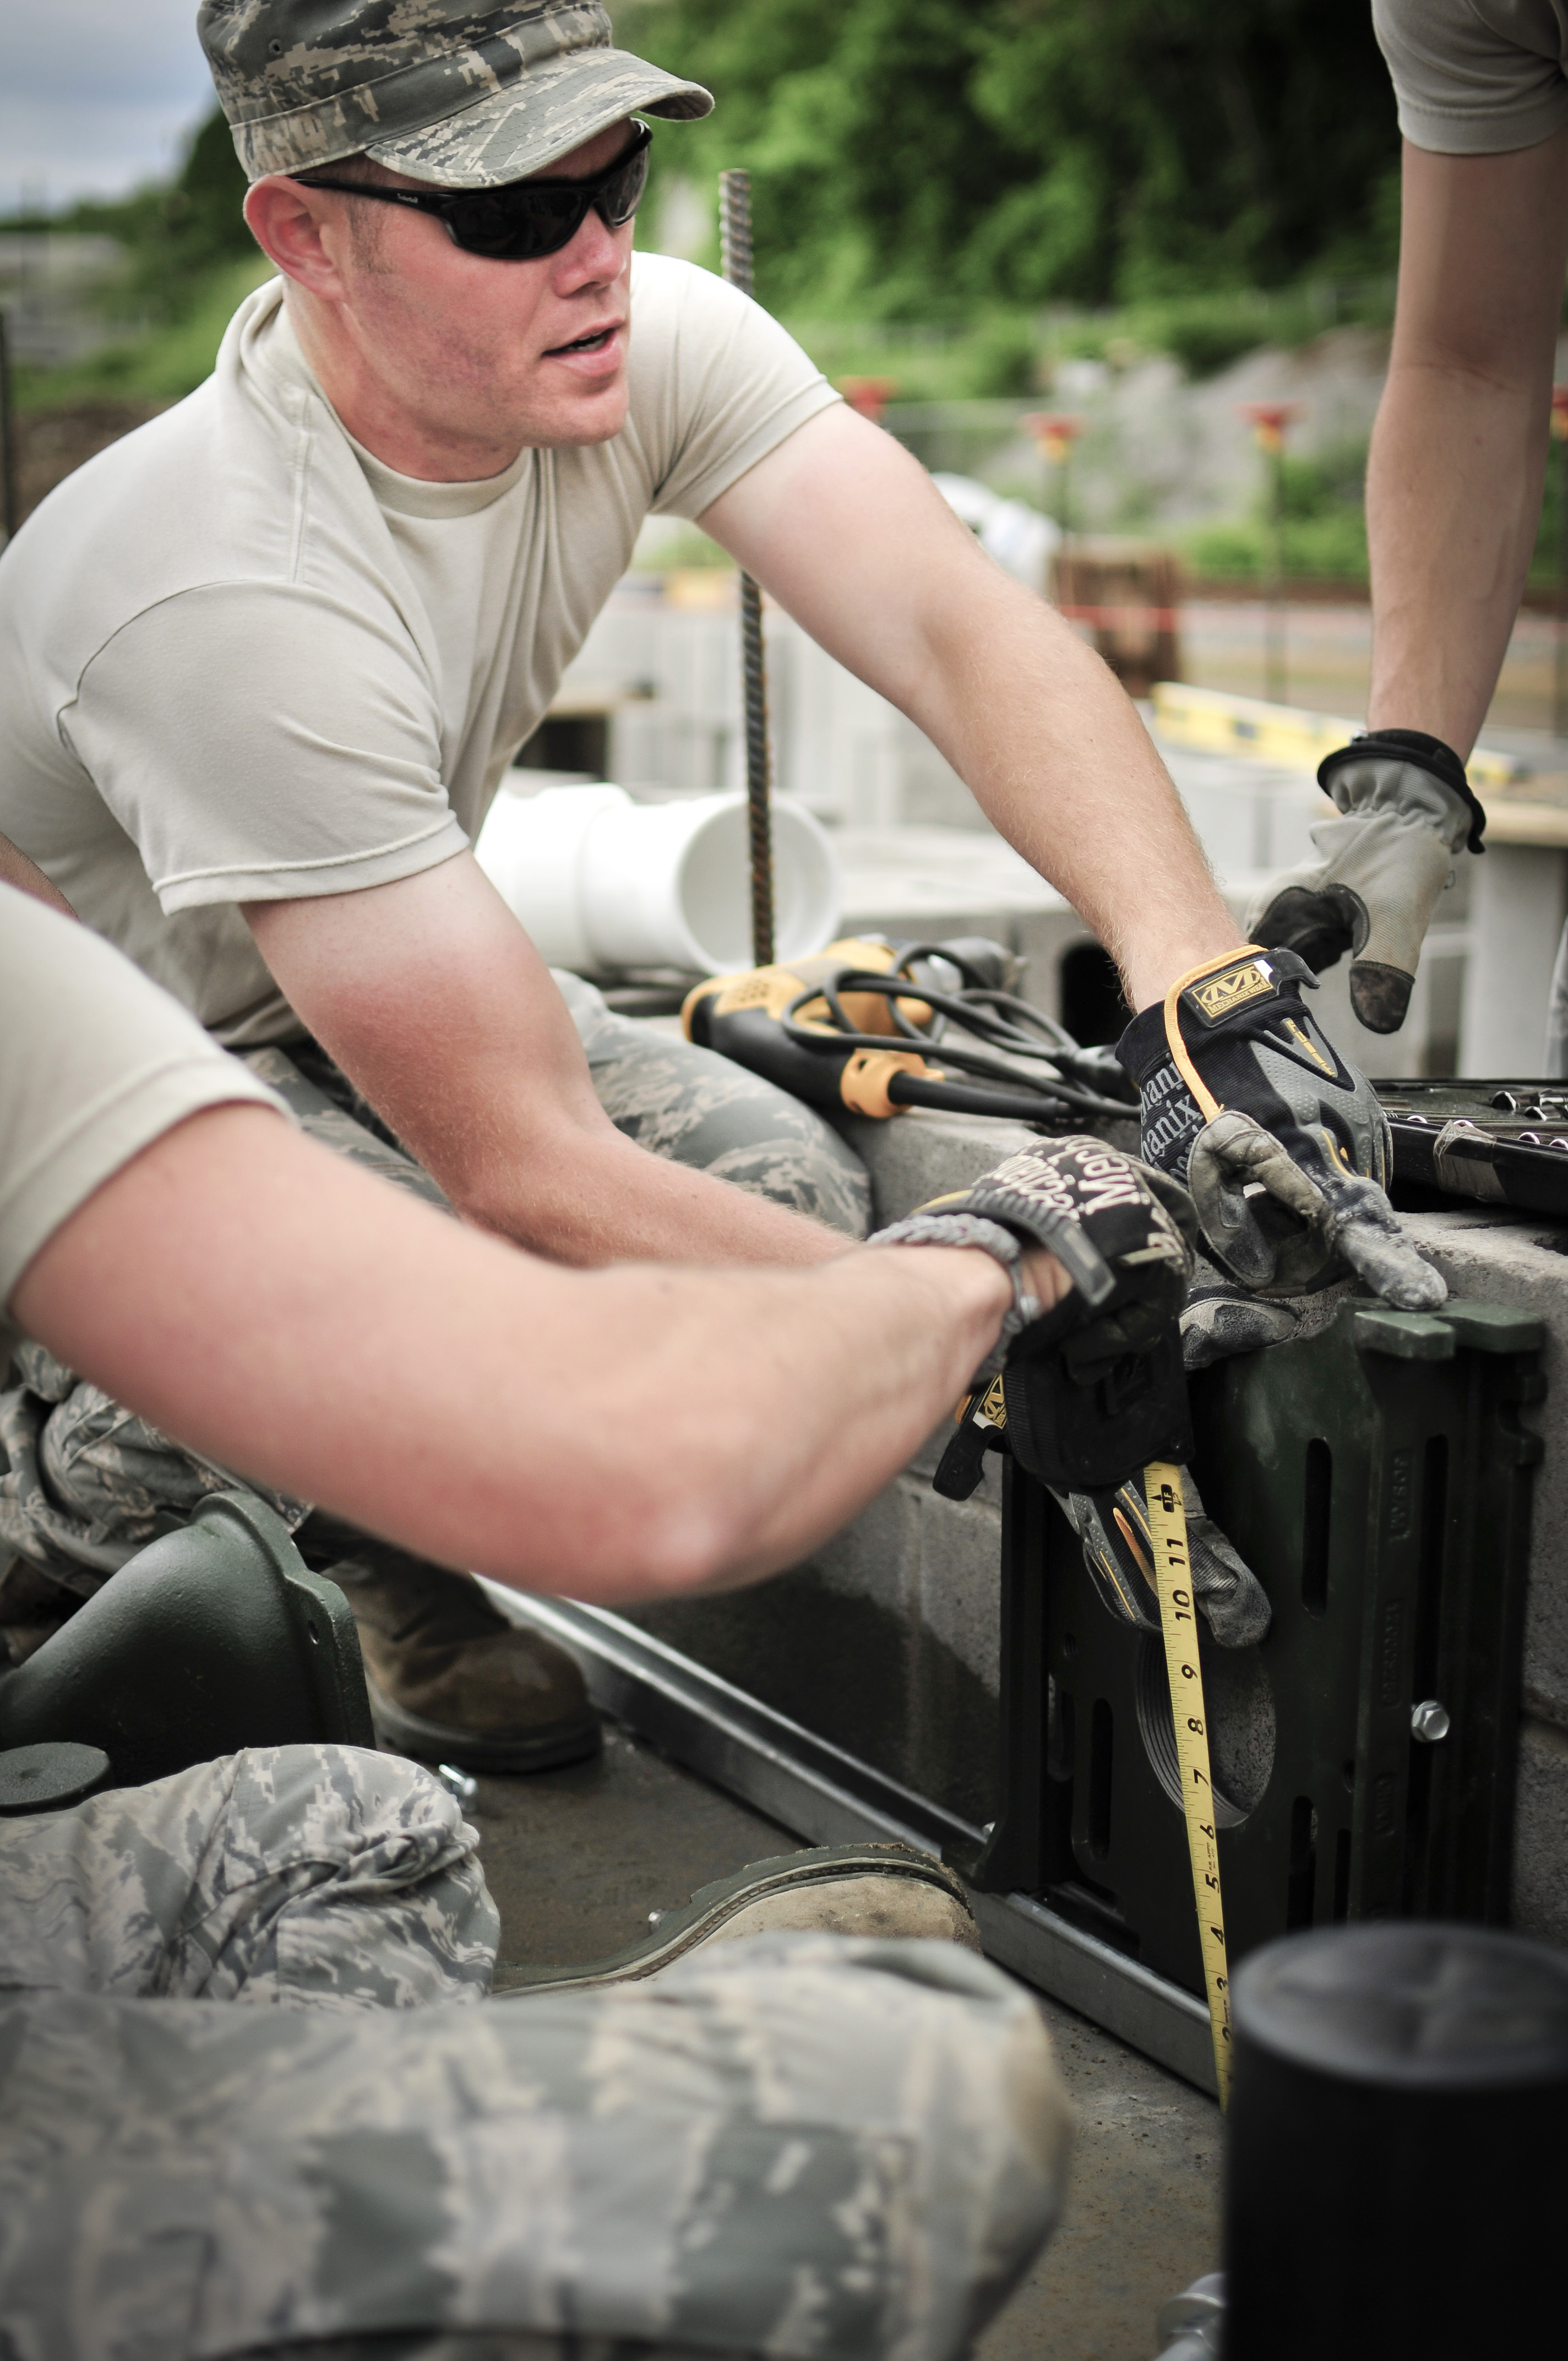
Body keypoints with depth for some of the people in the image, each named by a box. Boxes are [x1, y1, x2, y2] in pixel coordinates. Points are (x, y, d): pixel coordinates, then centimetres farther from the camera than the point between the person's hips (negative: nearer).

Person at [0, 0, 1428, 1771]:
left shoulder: (646, 341, -19)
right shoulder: (225, 593, -38)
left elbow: (961, 629, -29)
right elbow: (527, 1170, -38)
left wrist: (1202, 982, -46)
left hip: (344, 987, 6)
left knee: (785, 1182, -13)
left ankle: (372, 1554, 10)